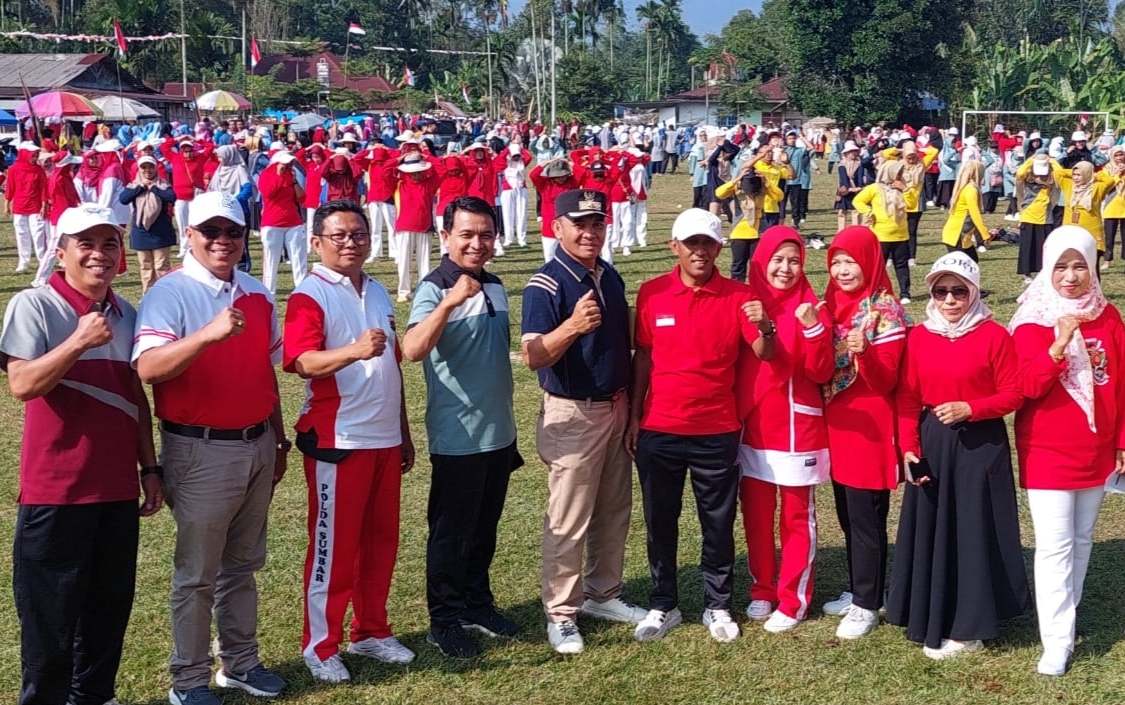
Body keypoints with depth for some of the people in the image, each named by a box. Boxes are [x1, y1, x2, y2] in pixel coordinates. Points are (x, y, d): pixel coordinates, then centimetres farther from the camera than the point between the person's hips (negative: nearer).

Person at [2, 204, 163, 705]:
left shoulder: (126, 315, 9)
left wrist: (149, 467, 14)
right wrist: (78, 342, -29)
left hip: (118, 487, 6)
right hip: (55, 490, -5)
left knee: (111, 602, 13)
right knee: (51, 608, 4)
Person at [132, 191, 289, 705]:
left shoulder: (256, 293, 8)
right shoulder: (170, 292, -12)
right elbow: (148, 368, -27)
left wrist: (280, 439, 19)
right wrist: (208, 334, -40)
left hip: (257, 445, 6)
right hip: (201, 451, -6)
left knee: (243, 564, 17)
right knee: (197, 572, 4)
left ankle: (240, 662, 31)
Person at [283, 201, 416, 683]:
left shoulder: (378, 293, 13)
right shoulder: (310, 295, -10)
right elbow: (302, 362, -26)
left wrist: (403, 433, 19)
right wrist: (354, 351, -44)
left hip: (384, 439, 7)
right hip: (337, 441, -7)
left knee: (380, 541, 14)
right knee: (333, 546, 1)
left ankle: (371, 632, 28)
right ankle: (320, 646, 14)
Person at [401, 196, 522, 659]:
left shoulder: (495, 287, 7)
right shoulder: (435, 289, -16)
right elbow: (411, 351, -34)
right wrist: (449, 301, -46)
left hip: (499, 433, 7)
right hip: (457, 439, -7)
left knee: (484, 529, 18)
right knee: (451, 533, 6)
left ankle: (478, 604, 33)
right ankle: (445, 620, 19)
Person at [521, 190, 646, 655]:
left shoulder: (610, 277, 8)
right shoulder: (546, 285, -16)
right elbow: (533, 356, -25)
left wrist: (625, 395, 14)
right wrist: (573, 325, -41)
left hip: (615, 409, 8)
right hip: (572, 415, -7)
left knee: (614, 512, 16)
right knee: (568, 521, -1)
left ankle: (603, 594, 32)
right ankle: (561, 614, 11)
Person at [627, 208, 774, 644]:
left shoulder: (738, 296, -5)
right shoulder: (651, 293, -1)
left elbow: (764, 355, -10)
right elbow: (643, 357, 6)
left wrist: (765, 328, -32)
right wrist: (634, 416, 6)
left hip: (717, 432, -1)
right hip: (658, 431, 1)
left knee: (718, 524, 10)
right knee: (660, 522, 12)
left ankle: (718, 606, 25)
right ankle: (663, 605, 26)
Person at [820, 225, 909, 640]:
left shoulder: (885, 310, -11)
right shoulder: (833, 303, 9)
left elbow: (886, 379, -15)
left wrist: (864, 354, -32)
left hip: (870, 427, -7)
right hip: (838, 423, 7)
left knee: (866, 517, -1)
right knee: (847, 514, 15)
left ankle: (867, 605, 9)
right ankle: (856, 590, 28)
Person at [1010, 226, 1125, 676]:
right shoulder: (1033, 321, -10)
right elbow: (1027, 386, -19)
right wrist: (1058, 345, -33)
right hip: (1047, 451, -5)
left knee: (1081, 541, 15)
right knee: (1055, 546, -8)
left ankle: (1065, 620, 29)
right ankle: (1057, 643, -3)